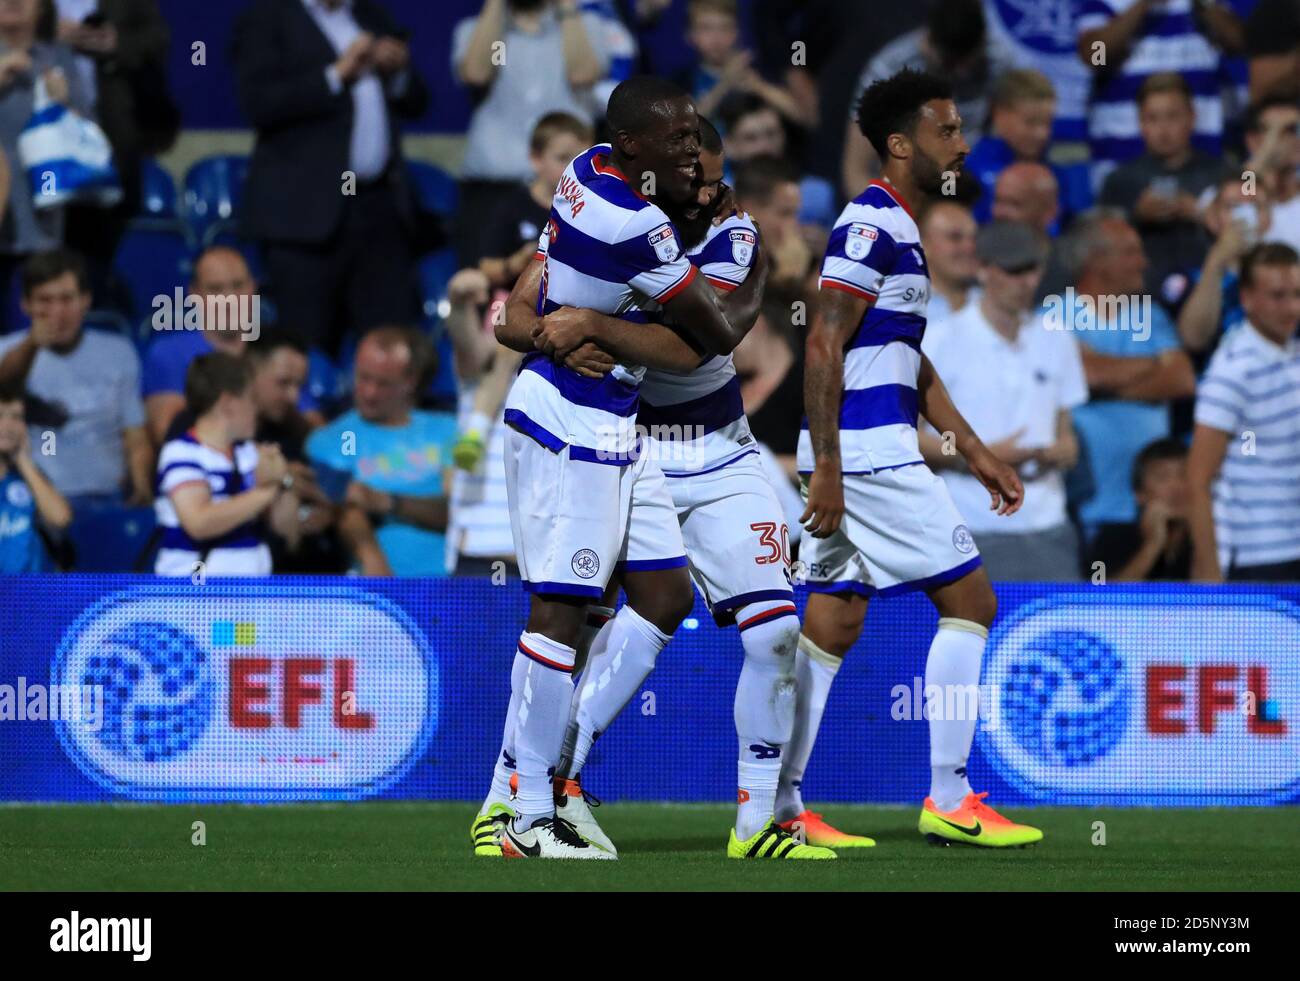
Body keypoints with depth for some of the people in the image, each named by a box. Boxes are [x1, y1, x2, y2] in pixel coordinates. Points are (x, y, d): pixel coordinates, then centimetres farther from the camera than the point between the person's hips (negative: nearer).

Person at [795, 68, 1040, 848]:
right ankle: (949, 799, -4)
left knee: (833, 628, 8)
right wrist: (827, 471, -21)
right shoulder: (871, 225, -12)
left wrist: (978, 454, 25)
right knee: (970, 600, -5)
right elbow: (823, 349, -18)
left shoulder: (895, 227, 19)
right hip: (866, 452, -10)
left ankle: (779, 805, 6)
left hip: (868, 453, 10)